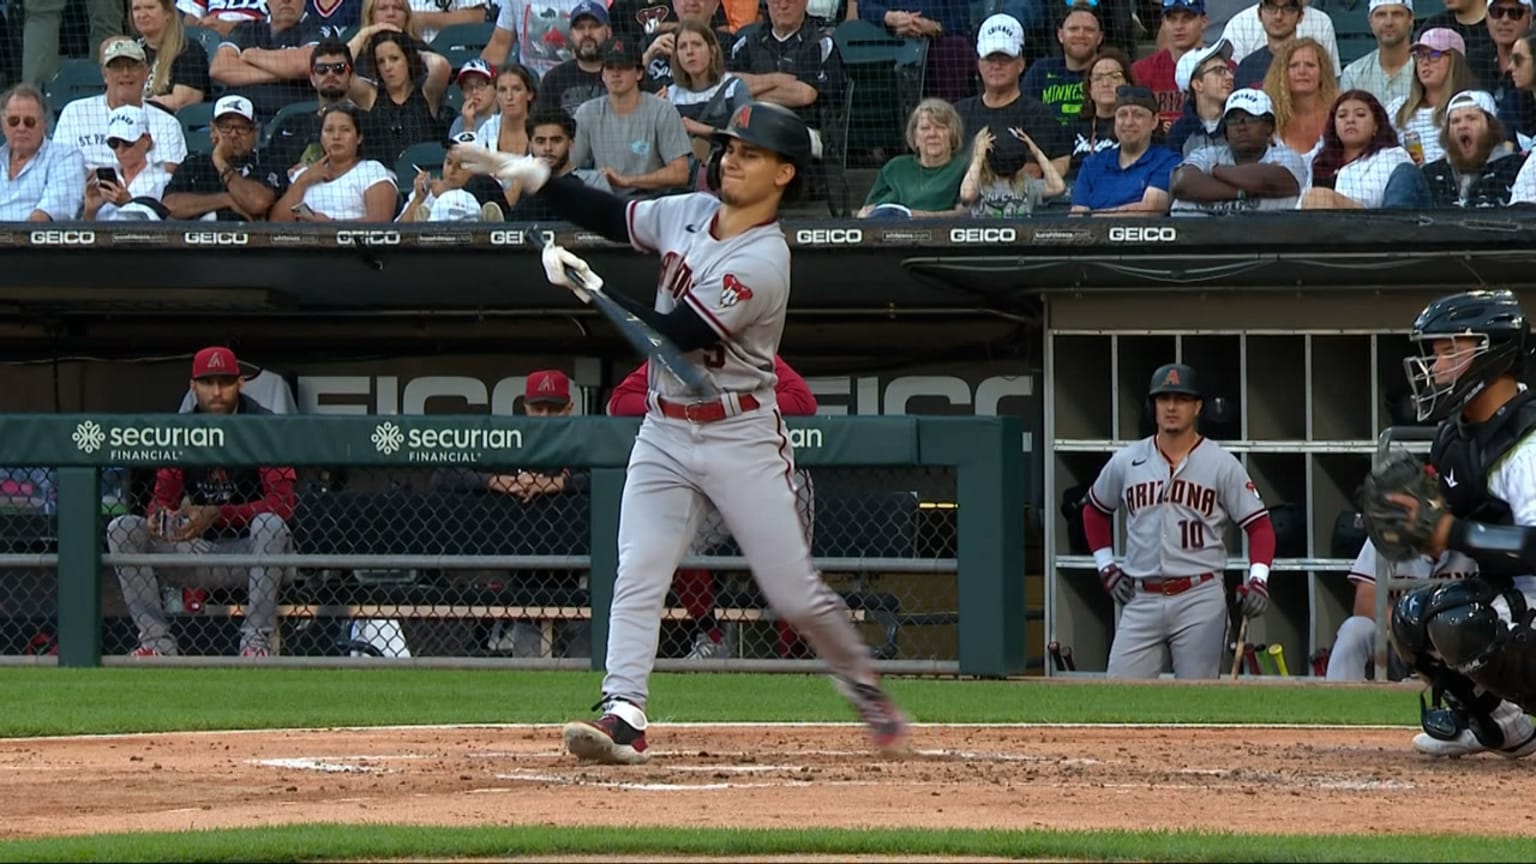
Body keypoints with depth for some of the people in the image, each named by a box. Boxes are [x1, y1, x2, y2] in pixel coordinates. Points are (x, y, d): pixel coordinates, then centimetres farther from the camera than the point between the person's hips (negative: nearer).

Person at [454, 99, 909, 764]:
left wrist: (587, 285, -19)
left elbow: (674, 334, -22)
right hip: (664, 431, 6)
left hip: (740, 436, -6)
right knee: (637, 577, -10)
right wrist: (531, 177, 5)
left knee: (795, 594, -2)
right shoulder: (690, 214, 4)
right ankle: (623, 716, -17)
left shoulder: (763, 262, -20)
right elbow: (612, 217, 18)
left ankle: (865, 689, 21)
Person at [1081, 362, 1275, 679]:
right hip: (1141, 601, 3)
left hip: (1199, 599, -3)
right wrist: (1105, 566, 12)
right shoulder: (1126, 461, 7)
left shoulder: (1222, 464, -1)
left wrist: (1258, 579, -18)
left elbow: (1259, 525, -2)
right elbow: (1095, 511, 24)